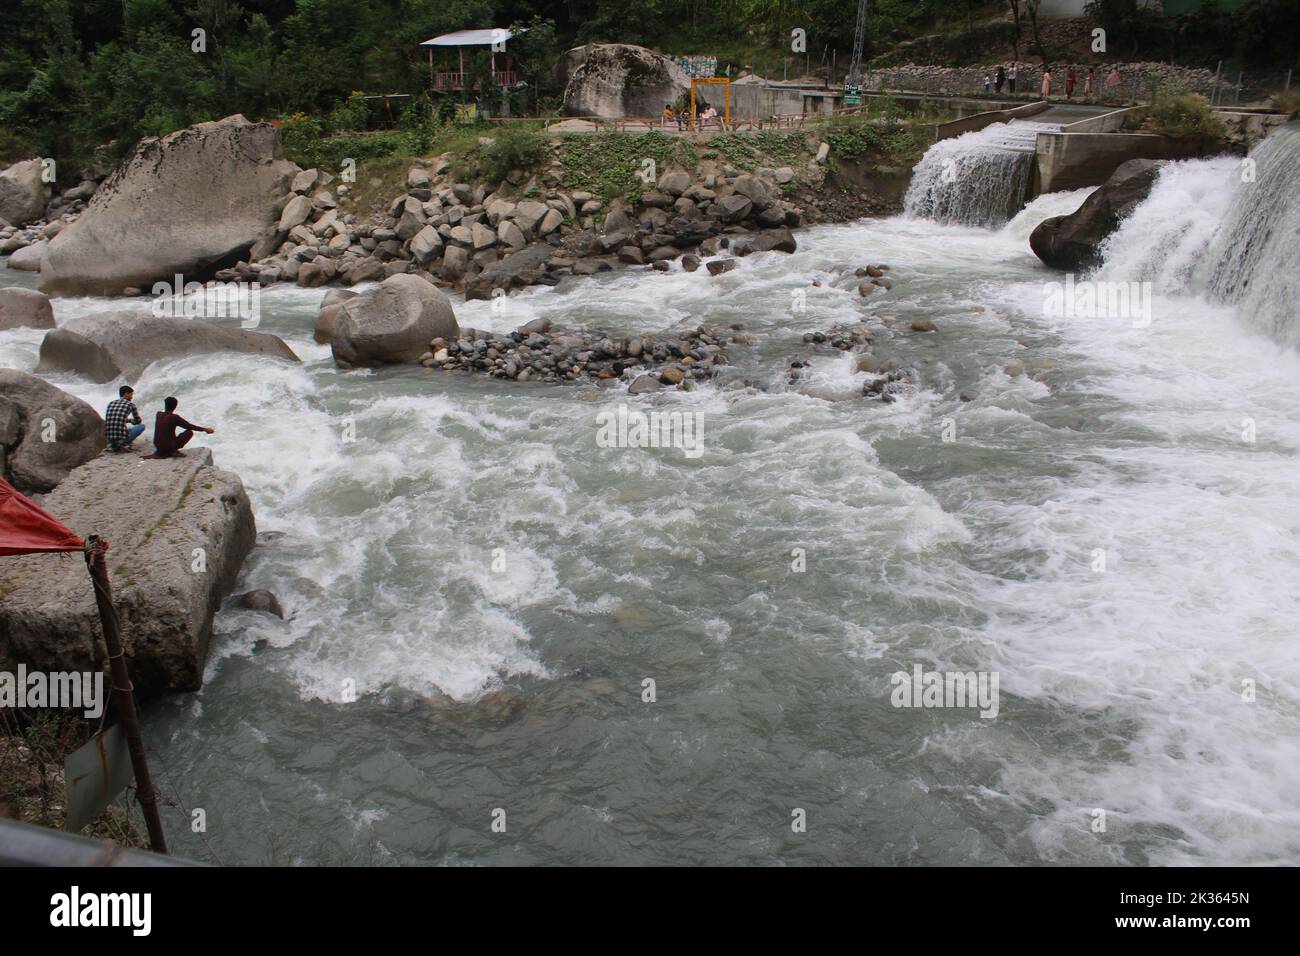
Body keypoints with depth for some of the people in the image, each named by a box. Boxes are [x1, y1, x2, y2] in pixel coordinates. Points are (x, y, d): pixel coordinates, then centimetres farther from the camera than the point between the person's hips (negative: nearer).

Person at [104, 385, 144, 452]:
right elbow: (138, 422, 18)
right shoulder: (130, 404, 2)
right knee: (142, 425, 18)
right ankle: (124, 444, 5)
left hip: (108, 438, 6)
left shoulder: (111, 403, 15)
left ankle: (113, 445, 16)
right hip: (122, 437, -6)